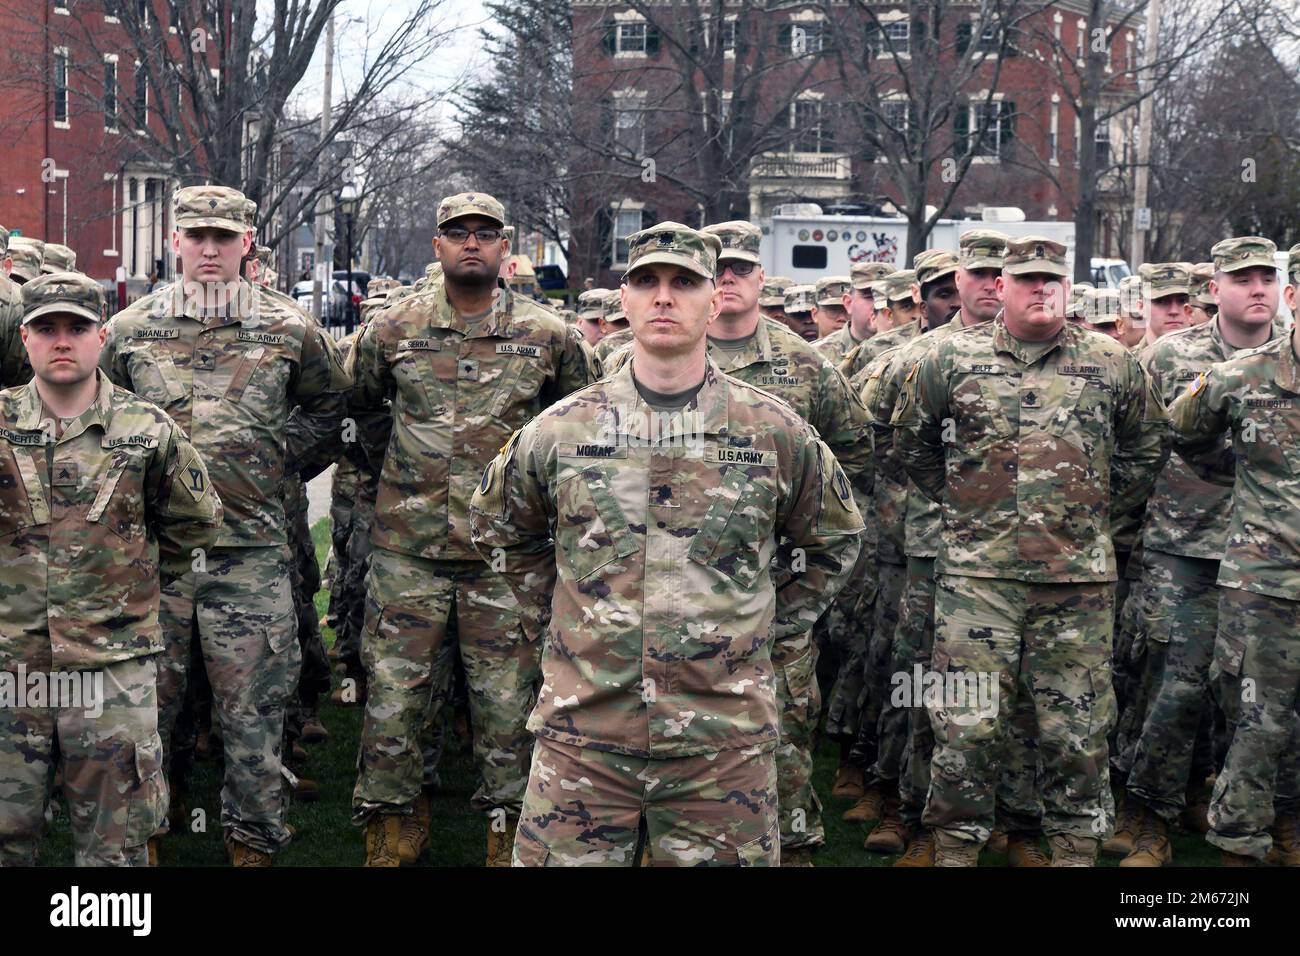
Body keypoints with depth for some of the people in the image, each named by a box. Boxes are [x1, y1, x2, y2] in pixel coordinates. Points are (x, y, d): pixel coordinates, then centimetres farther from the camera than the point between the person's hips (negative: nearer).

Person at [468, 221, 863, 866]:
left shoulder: (776, 432, 2)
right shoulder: (560, 430, 3)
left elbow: (835, 538, 17)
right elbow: (500, 527, 20)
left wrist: (782, 631, 11)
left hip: (725, 740, 0)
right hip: (581, 733, 1)